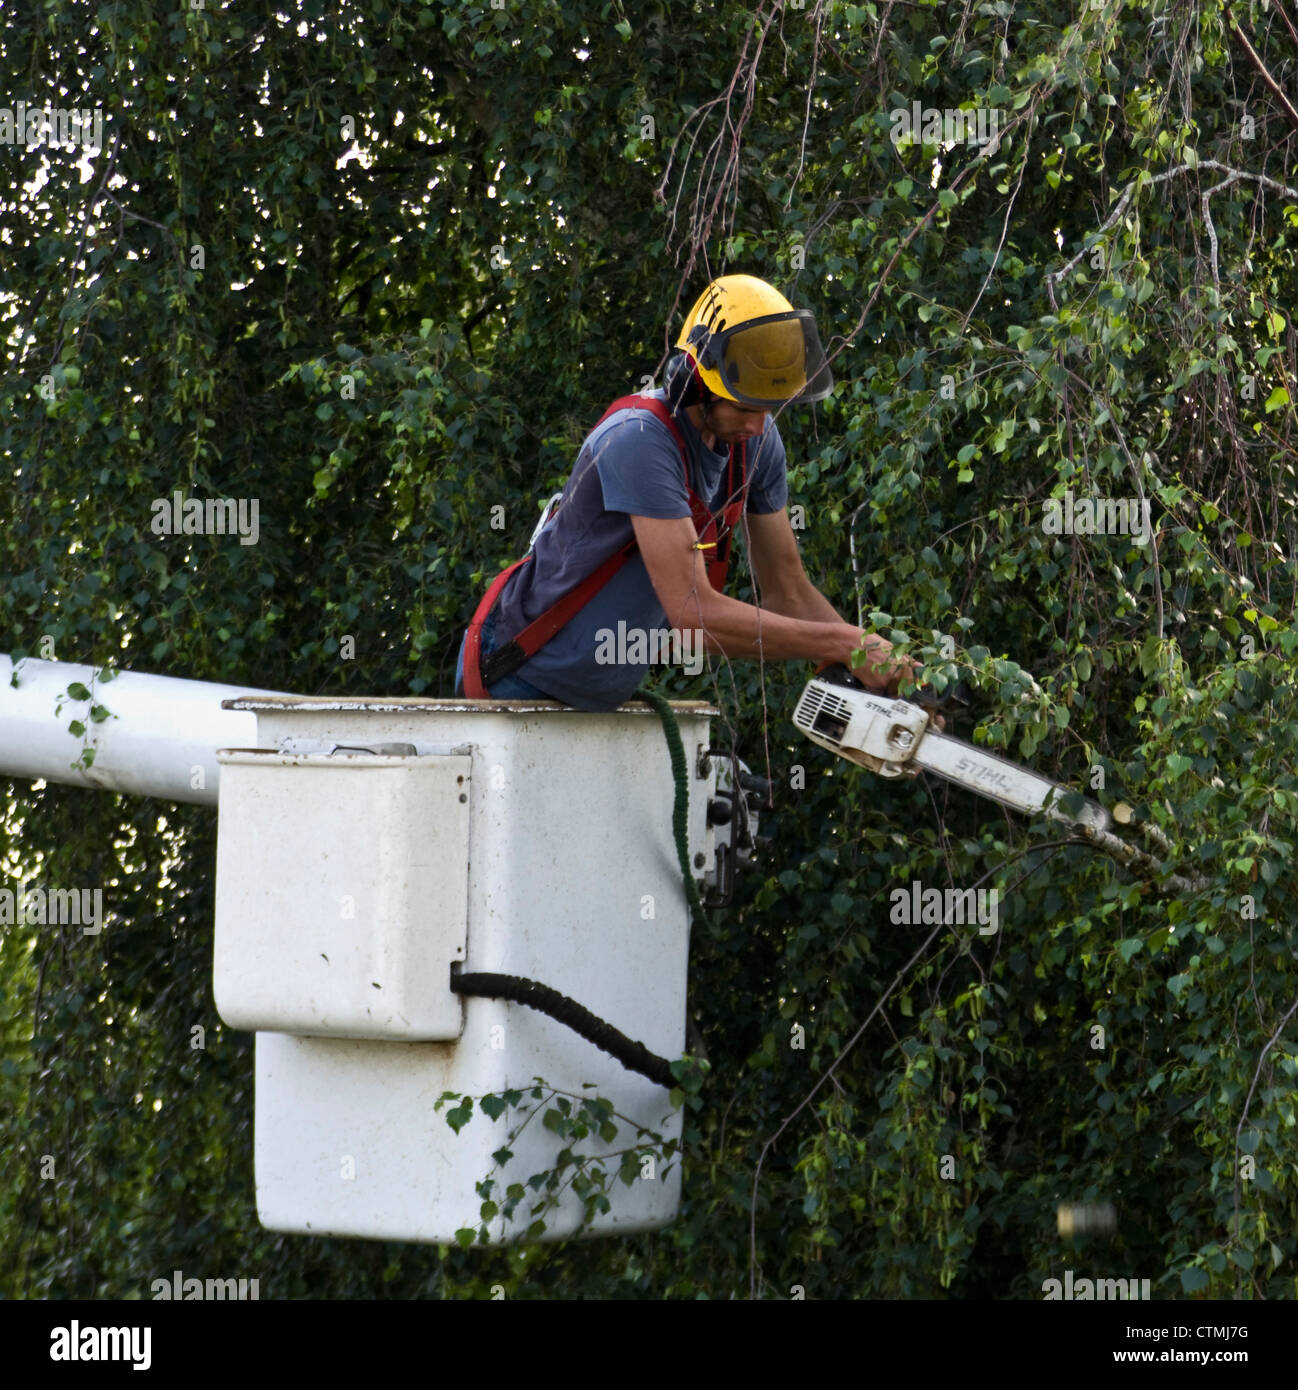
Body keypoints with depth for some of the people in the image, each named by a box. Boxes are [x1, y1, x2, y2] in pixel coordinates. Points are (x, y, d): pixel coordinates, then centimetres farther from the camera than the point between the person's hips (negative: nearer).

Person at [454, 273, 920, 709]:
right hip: (518, 681, -7)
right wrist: (844, 643, -33)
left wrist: (874, 664, -16)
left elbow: (787, 590, -1)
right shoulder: (640, 439, -31)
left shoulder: (755, 442, -8)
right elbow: (694, 611, -37)